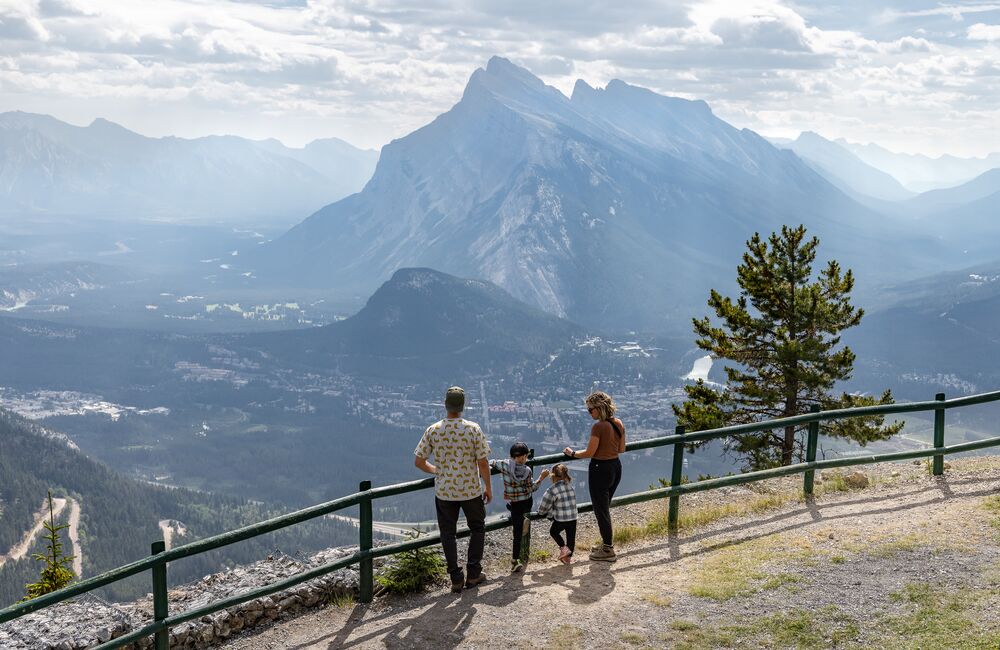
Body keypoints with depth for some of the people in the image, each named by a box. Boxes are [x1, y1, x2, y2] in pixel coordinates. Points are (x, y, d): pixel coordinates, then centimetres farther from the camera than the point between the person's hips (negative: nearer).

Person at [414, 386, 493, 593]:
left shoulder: (433, 430, -8)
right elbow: (483, 462, -11)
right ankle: (473, 574, 18)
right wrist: (488, 487, 3)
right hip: (471, 490, -1)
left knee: (448, 534, 12)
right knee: (477, 529, 19)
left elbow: (418, 462, -4)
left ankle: (456, 579, 12)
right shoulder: (473, 429, -13)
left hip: (444, 492, 1)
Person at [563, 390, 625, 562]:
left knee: (601, 510, 5)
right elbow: (621, 449, 10)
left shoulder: (598, 427, -21)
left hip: (600, 469, -8)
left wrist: (572, 453, -2)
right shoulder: (619, 424, 2)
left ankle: (608, 551, 12)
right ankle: (607, 543, 33)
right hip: (616, 467, 8)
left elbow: (589, 453, -17)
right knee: (605, 507, 23)